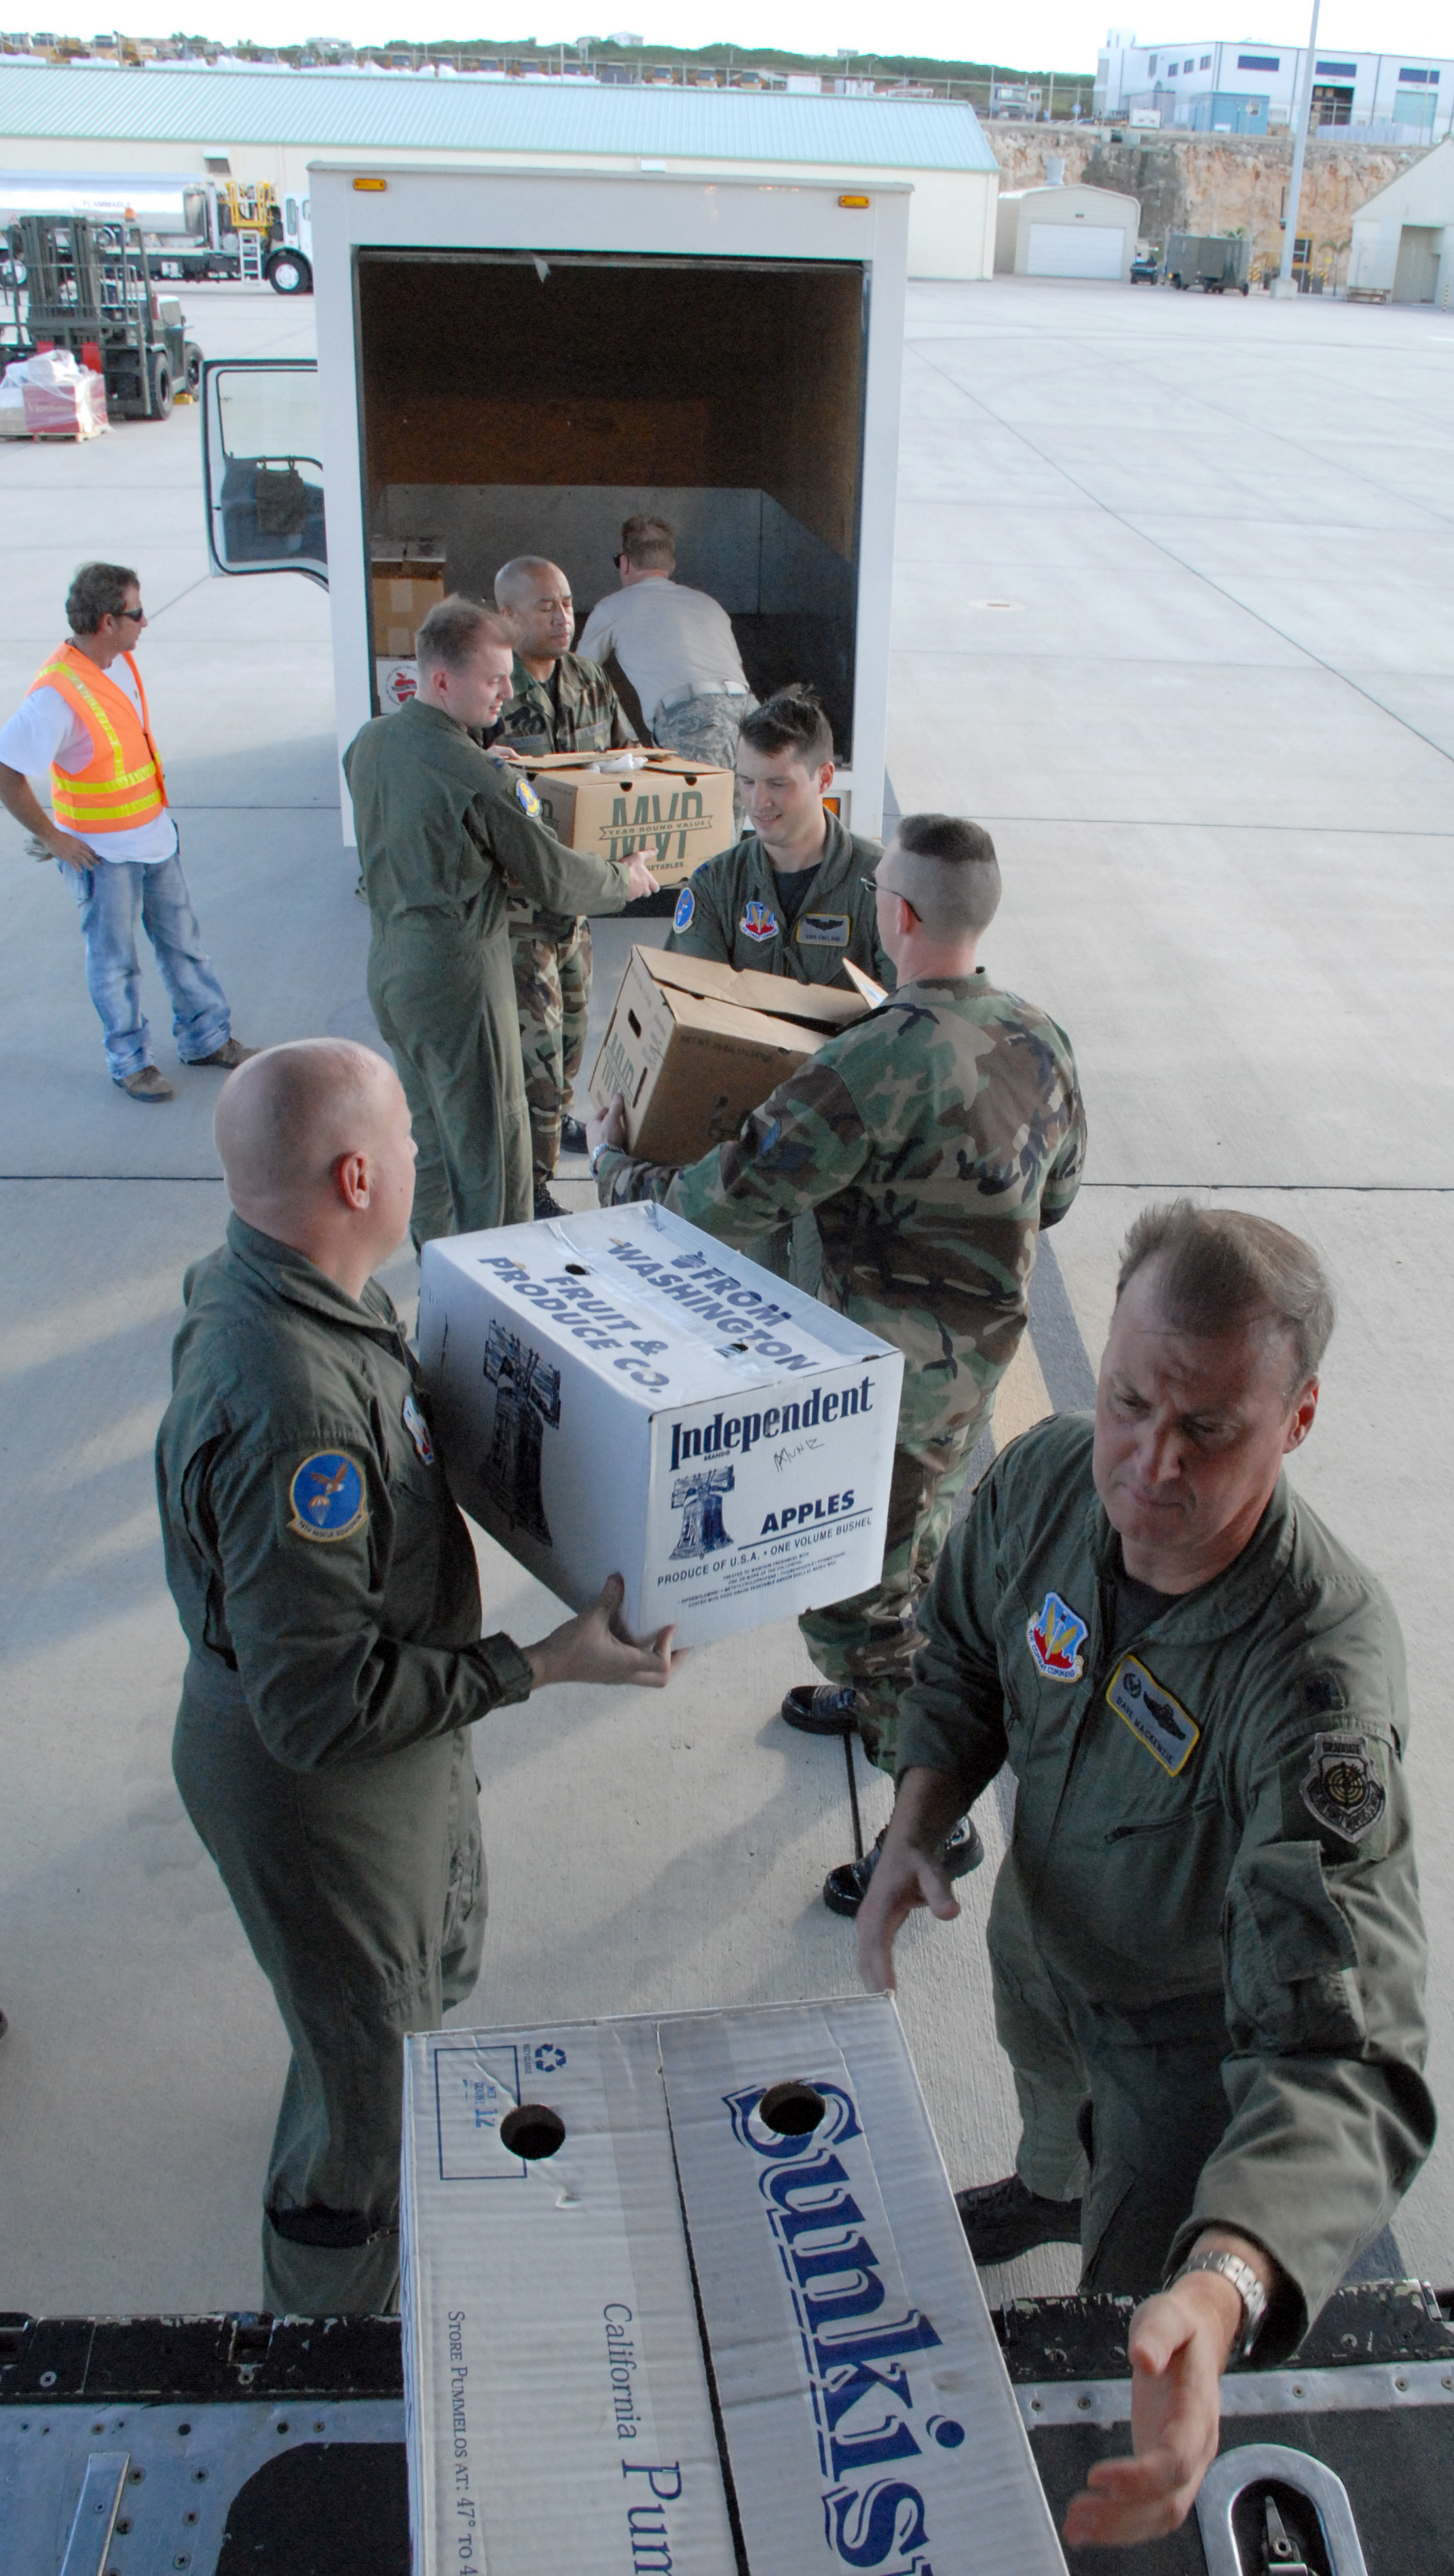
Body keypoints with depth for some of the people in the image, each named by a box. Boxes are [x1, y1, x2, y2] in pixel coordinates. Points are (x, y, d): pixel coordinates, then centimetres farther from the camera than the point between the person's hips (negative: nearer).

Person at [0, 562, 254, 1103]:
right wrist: (50, 837, -18)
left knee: (182, 940, 18)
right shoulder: (58, 694, -27)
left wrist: (155, 800, 15)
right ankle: (130, 1062, 23)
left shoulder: (119, 660, -1)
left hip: (153, 833, 8)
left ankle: (206, 1037, 33)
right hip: (103, 850, -8)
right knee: (115, 961, 8)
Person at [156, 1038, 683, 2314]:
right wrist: (540, 1665, -27)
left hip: (403, 1738, 9)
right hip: (319, 1792, -9)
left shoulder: (258, 1285, -8)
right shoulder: (287, 1411, -39)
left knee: (443, 1966, 34)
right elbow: (321, 1706, -33)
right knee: (373, 2082, 15)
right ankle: (326, 2342, 42)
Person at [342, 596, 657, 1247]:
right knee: (491, 1148, 2)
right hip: (456, 974, -9)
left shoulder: (368, 743, 3)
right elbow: (552, 877, -13)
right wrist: (624, 879, 5)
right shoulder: (475, 776, -22)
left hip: (388, 962, 9)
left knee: (429, 1135, 22)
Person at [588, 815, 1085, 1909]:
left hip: (895, 1372, -9)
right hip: (985, 1350, 9)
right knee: (921, 1555, 29)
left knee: (851, 1590, 6)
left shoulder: (878, 1062, -30)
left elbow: (728, 1200, -26)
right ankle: (879, 1702, 52)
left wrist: (617, 1166, -7)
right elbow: (1054, 1194, 12)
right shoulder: (1040, 1039, -4)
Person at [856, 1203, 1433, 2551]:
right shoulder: (1043, 1478, -28)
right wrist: (917, 1820, -21)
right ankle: (1048, 2189, 72)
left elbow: (1339, 2055, -50)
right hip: (1039, 1925, 5)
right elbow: (965, 1656, -5)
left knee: (1144, 2262, 22)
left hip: (1193, 2013, -5)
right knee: (1050, 2093, 37)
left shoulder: (1322, 1678, -44)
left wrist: (1220, 2294, -65)